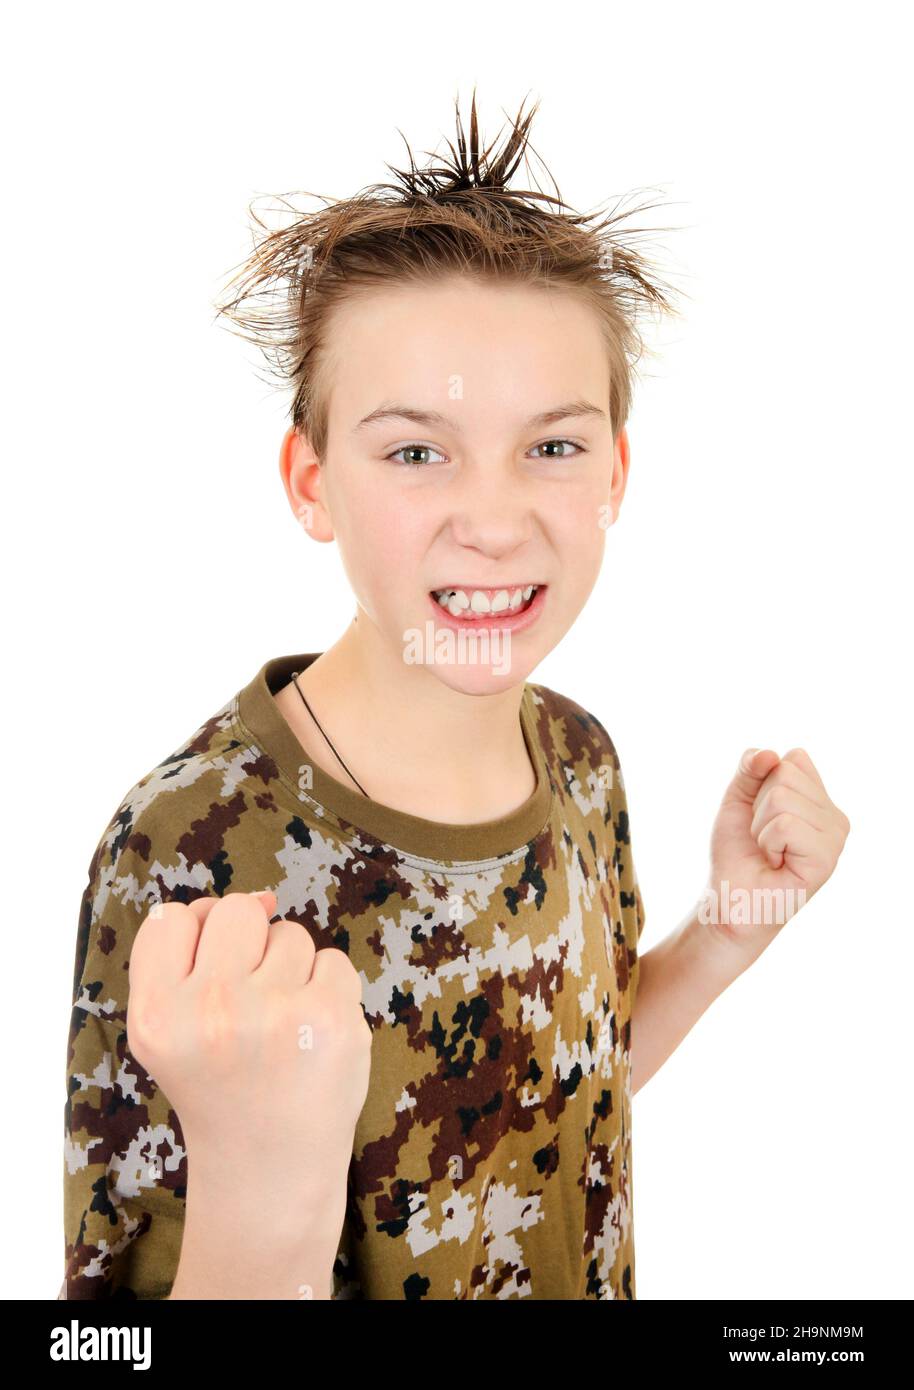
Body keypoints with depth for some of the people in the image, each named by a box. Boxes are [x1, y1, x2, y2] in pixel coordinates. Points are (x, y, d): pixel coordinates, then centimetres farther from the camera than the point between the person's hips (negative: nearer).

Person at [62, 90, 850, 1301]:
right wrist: (262, 1203, -45)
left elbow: (576, 1076, 1)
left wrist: (731, 924, -14)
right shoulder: (189, 858, -30)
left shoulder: (577, 751, -12)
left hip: (593, 1277, 5)